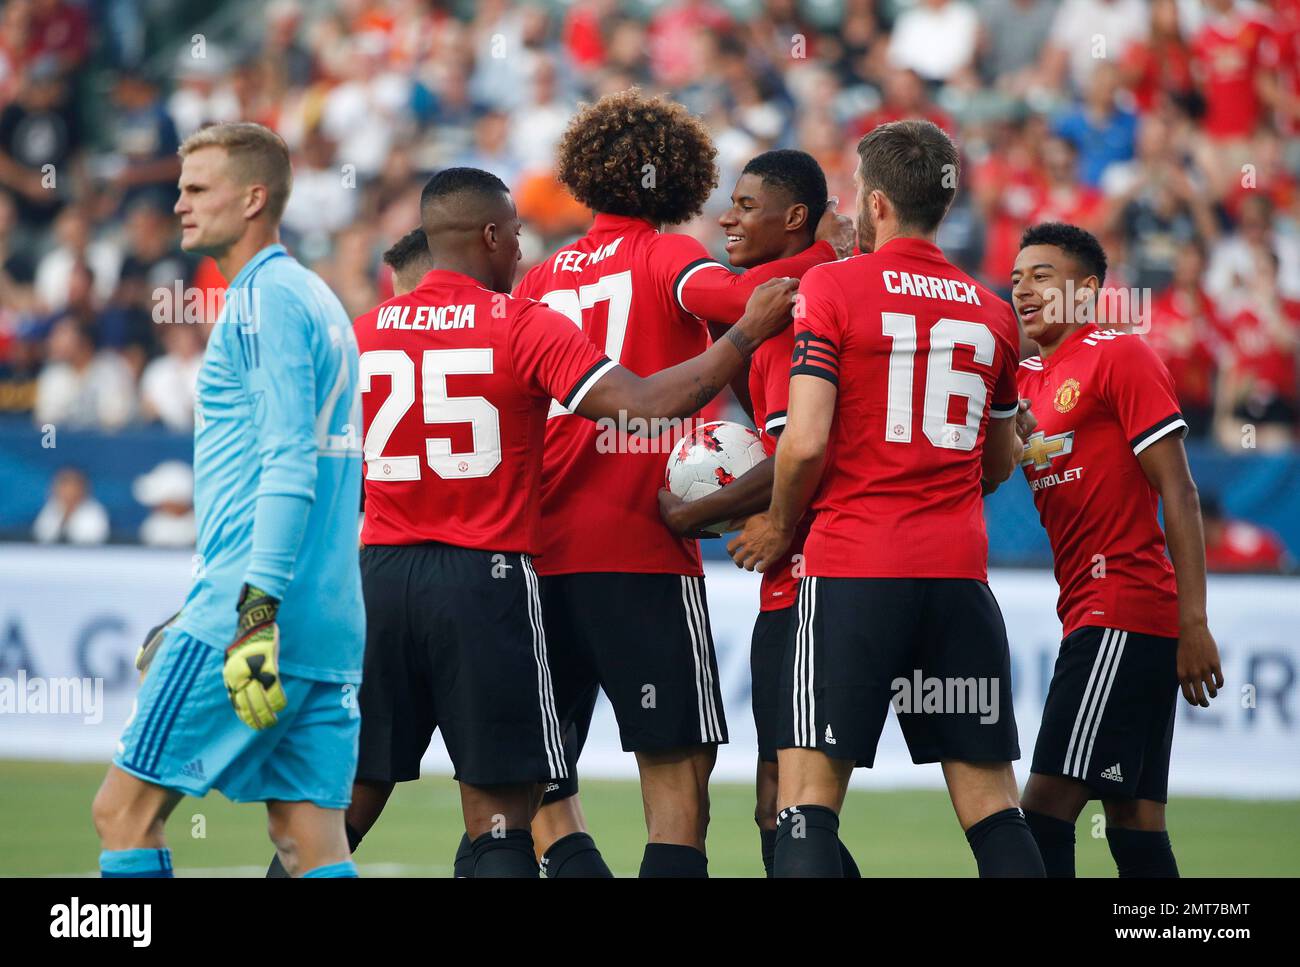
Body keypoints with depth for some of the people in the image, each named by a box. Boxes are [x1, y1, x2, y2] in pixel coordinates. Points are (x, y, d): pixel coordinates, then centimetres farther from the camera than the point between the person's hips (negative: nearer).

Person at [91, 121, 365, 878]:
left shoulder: (265, 299, -7)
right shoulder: (320, 303, 22)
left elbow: (290, 463, -17)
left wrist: (256, 608, -24)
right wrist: (200, 611, 31)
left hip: (264, 618, -9)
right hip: (331, 630, 9)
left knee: (124, 810, -2)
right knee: (312, 846, 4)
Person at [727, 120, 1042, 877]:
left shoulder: (833, 288, -4)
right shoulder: (992, 310, 12)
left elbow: (805, 440, -11)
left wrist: (783, 526, 5)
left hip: (853, 567, -4)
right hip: (960, 571, 4)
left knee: (809, 798, -4)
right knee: (990, 803, 6)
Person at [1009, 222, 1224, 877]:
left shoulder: (1120, 356, -5)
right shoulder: (1026, 377, 18)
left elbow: (1178, 494, -10)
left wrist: (1193, 623, -17)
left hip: (1123, 614, -8)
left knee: (1046, 802, -14)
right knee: (1133, 819, 6)